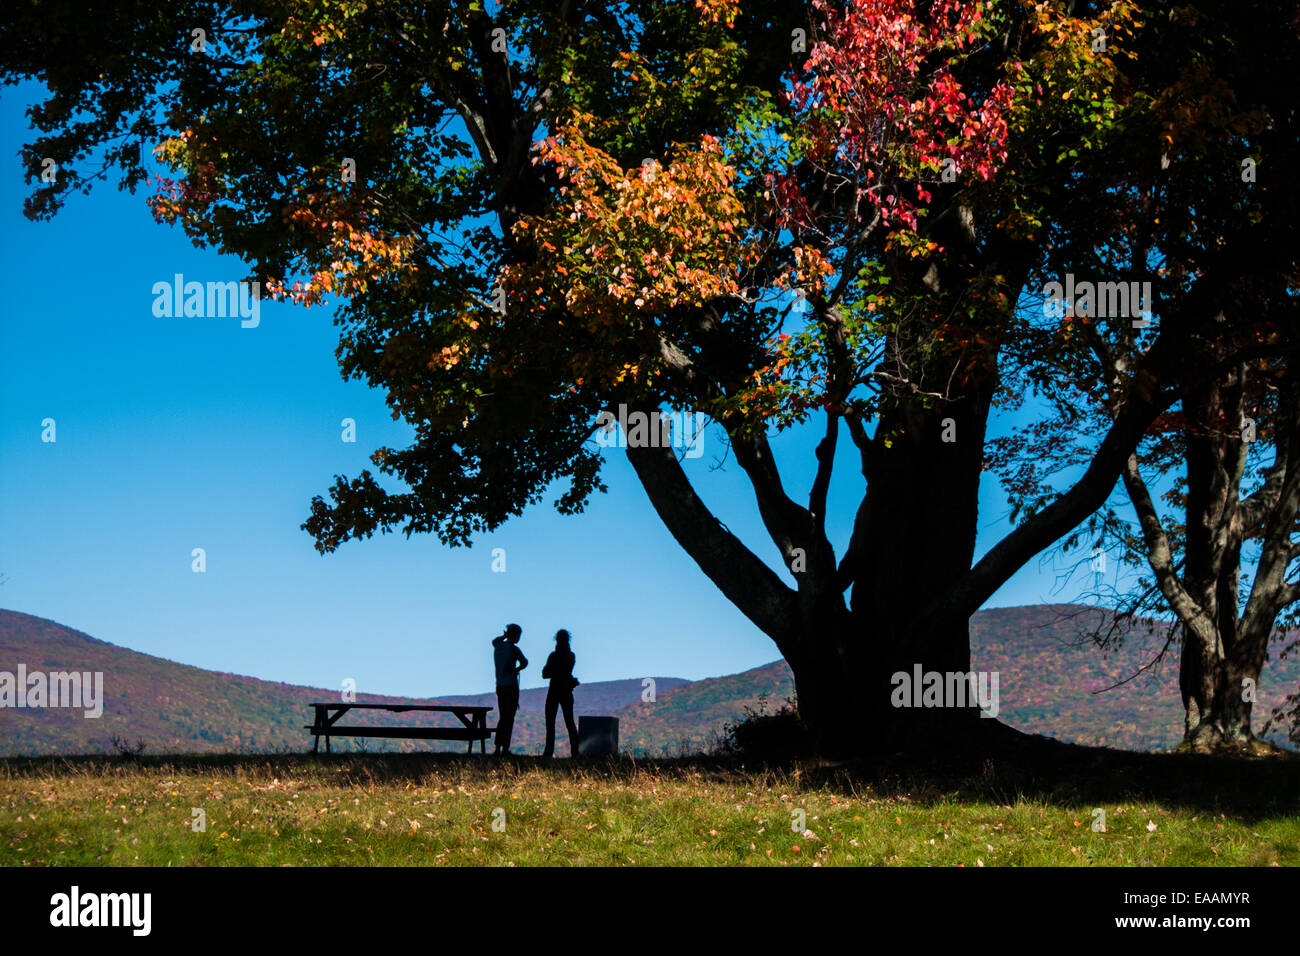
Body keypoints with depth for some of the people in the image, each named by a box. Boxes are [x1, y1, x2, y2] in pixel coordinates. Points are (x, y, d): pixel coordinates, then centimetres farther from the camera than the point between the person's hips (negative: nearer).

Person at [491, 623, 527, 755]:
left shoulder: (498, 646, 10)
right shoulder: (513, 648, -10)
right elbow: (524, 662, -21)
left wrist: (505, 635, 24)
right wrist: (516, 670, -5)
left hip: (500, 687, 6)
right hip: (511, 687, -6)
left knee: (503, 718, 14)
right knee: (509, 718, -2)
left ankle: (498, 748, 8)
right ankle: (505, 748, -5)